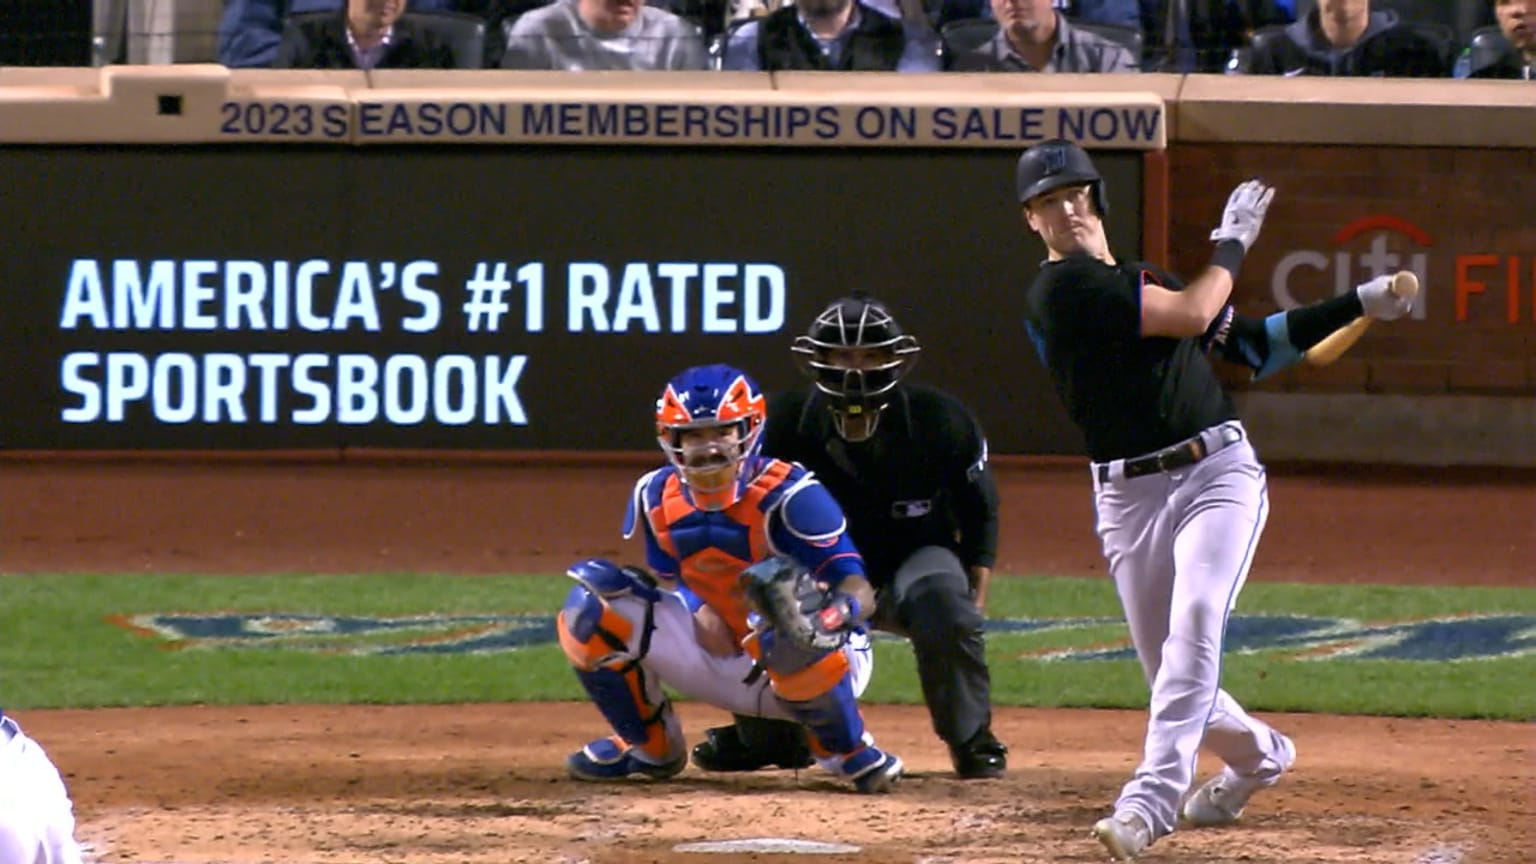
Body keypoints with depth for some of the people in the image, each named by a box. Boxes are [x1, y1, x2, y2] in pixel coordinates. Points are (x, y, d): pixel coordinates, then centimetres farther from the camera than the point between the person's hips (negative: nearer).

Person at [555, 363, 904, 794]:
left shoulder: (788, 495, -22)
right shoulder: (657, 496, -4)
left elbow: (859, 590, -28)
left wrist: (841, 610, -53)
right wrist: (696, 607, -13)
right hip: (722, 658, 5)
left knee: (791, 632, -43)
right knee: (591, 610, -11)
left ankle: (849, 753, -12)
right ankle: (648, 747, 11)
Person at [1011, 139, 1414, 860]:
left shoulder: (1145, 279, 18)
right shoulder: (1060, 289, -6)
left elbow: (1252, 346, 24)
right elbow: (1192, 315, -11)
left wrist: (1360, 304, 20)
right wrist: (1232, 243, 6)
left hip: (1218, 474, 3)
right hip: (1129, 495, -3)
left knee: (1195, 619, -23)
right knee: (1169, 668, 3)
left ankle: (1152, 799, -30)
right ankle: (1257, 754, 35)